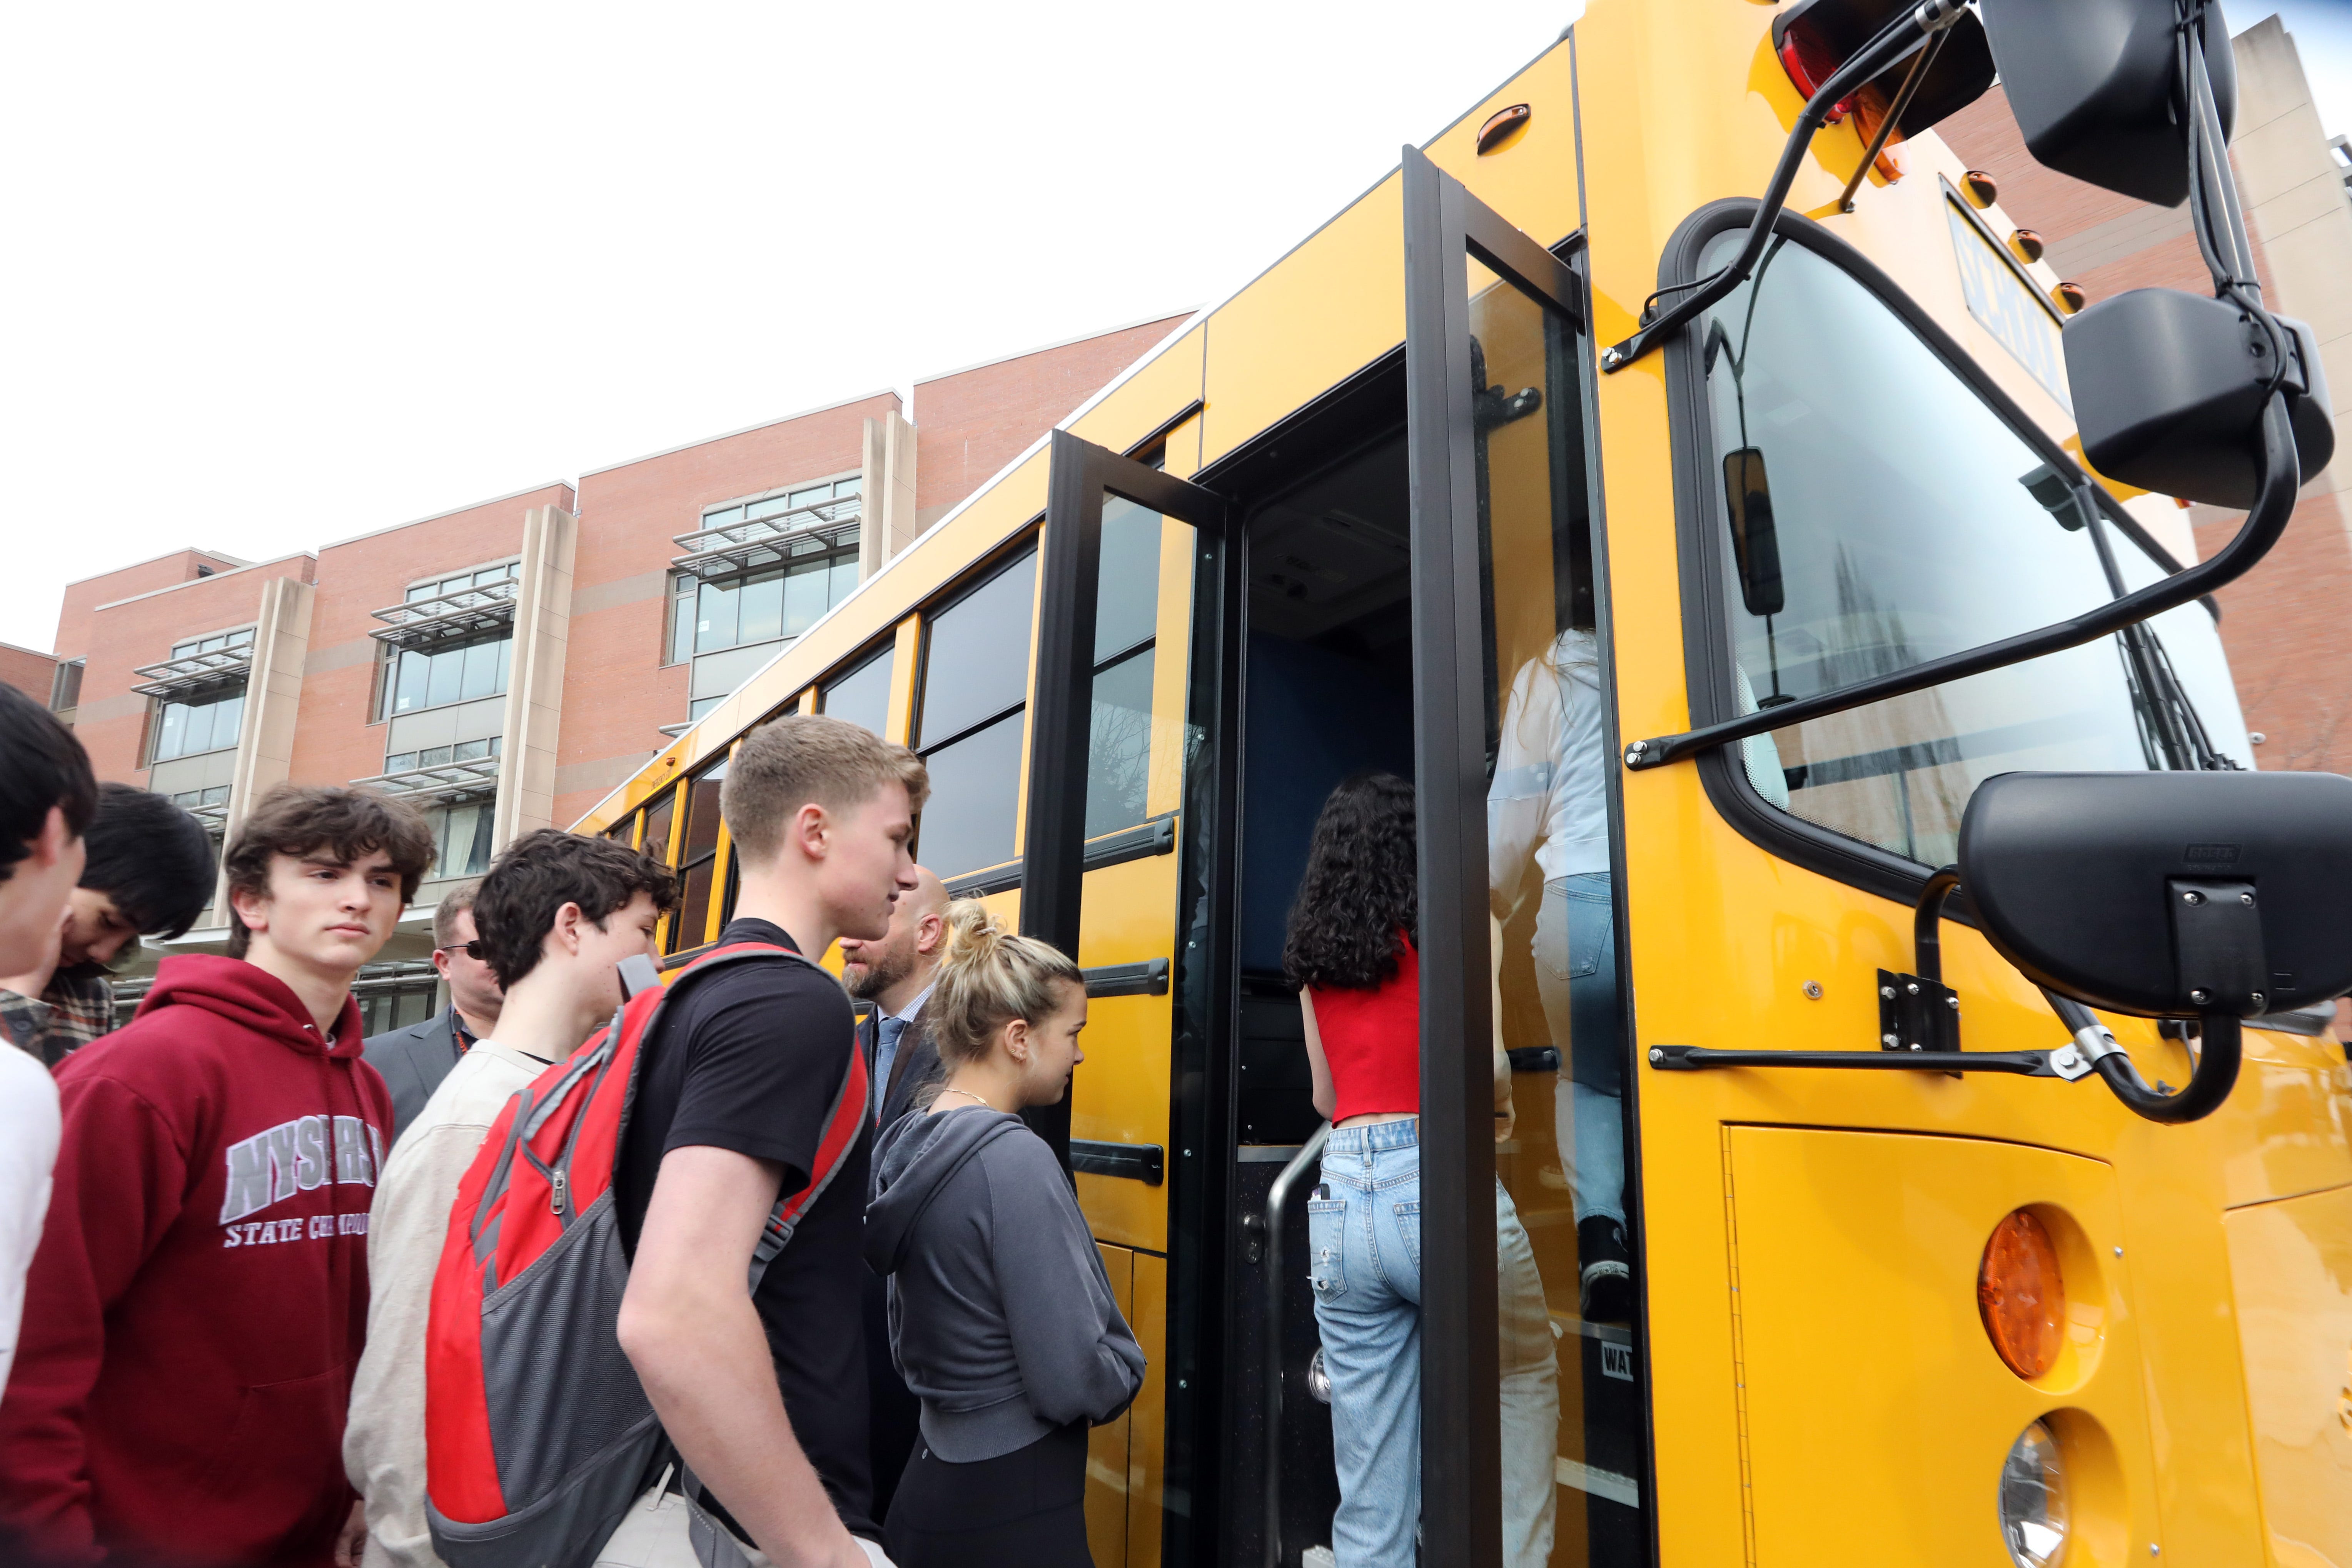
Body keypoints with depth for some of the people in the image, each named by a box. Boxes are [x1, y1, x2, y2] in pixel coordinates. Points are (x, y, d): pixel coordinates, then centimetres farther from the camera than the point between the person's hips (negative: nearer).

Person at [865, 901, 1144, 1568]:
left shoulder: (906, 1145, 1)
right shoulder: (1015, 1161, -24)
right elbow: (1074, 1384, -24)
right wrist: (1128, 1370, -4)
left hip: (930, 1483, 8)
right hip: (1013, 1511, -8)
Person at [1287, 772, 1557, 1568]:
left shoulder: (1313, 955, 13)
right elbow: (1488, 1066, -3)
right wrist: (1499, 1106, 16)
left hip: (1342, 1196, 5)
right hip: (1438, 1182, -4)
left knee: (1370, 1481, 12)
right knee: (1526, 1380, 21)